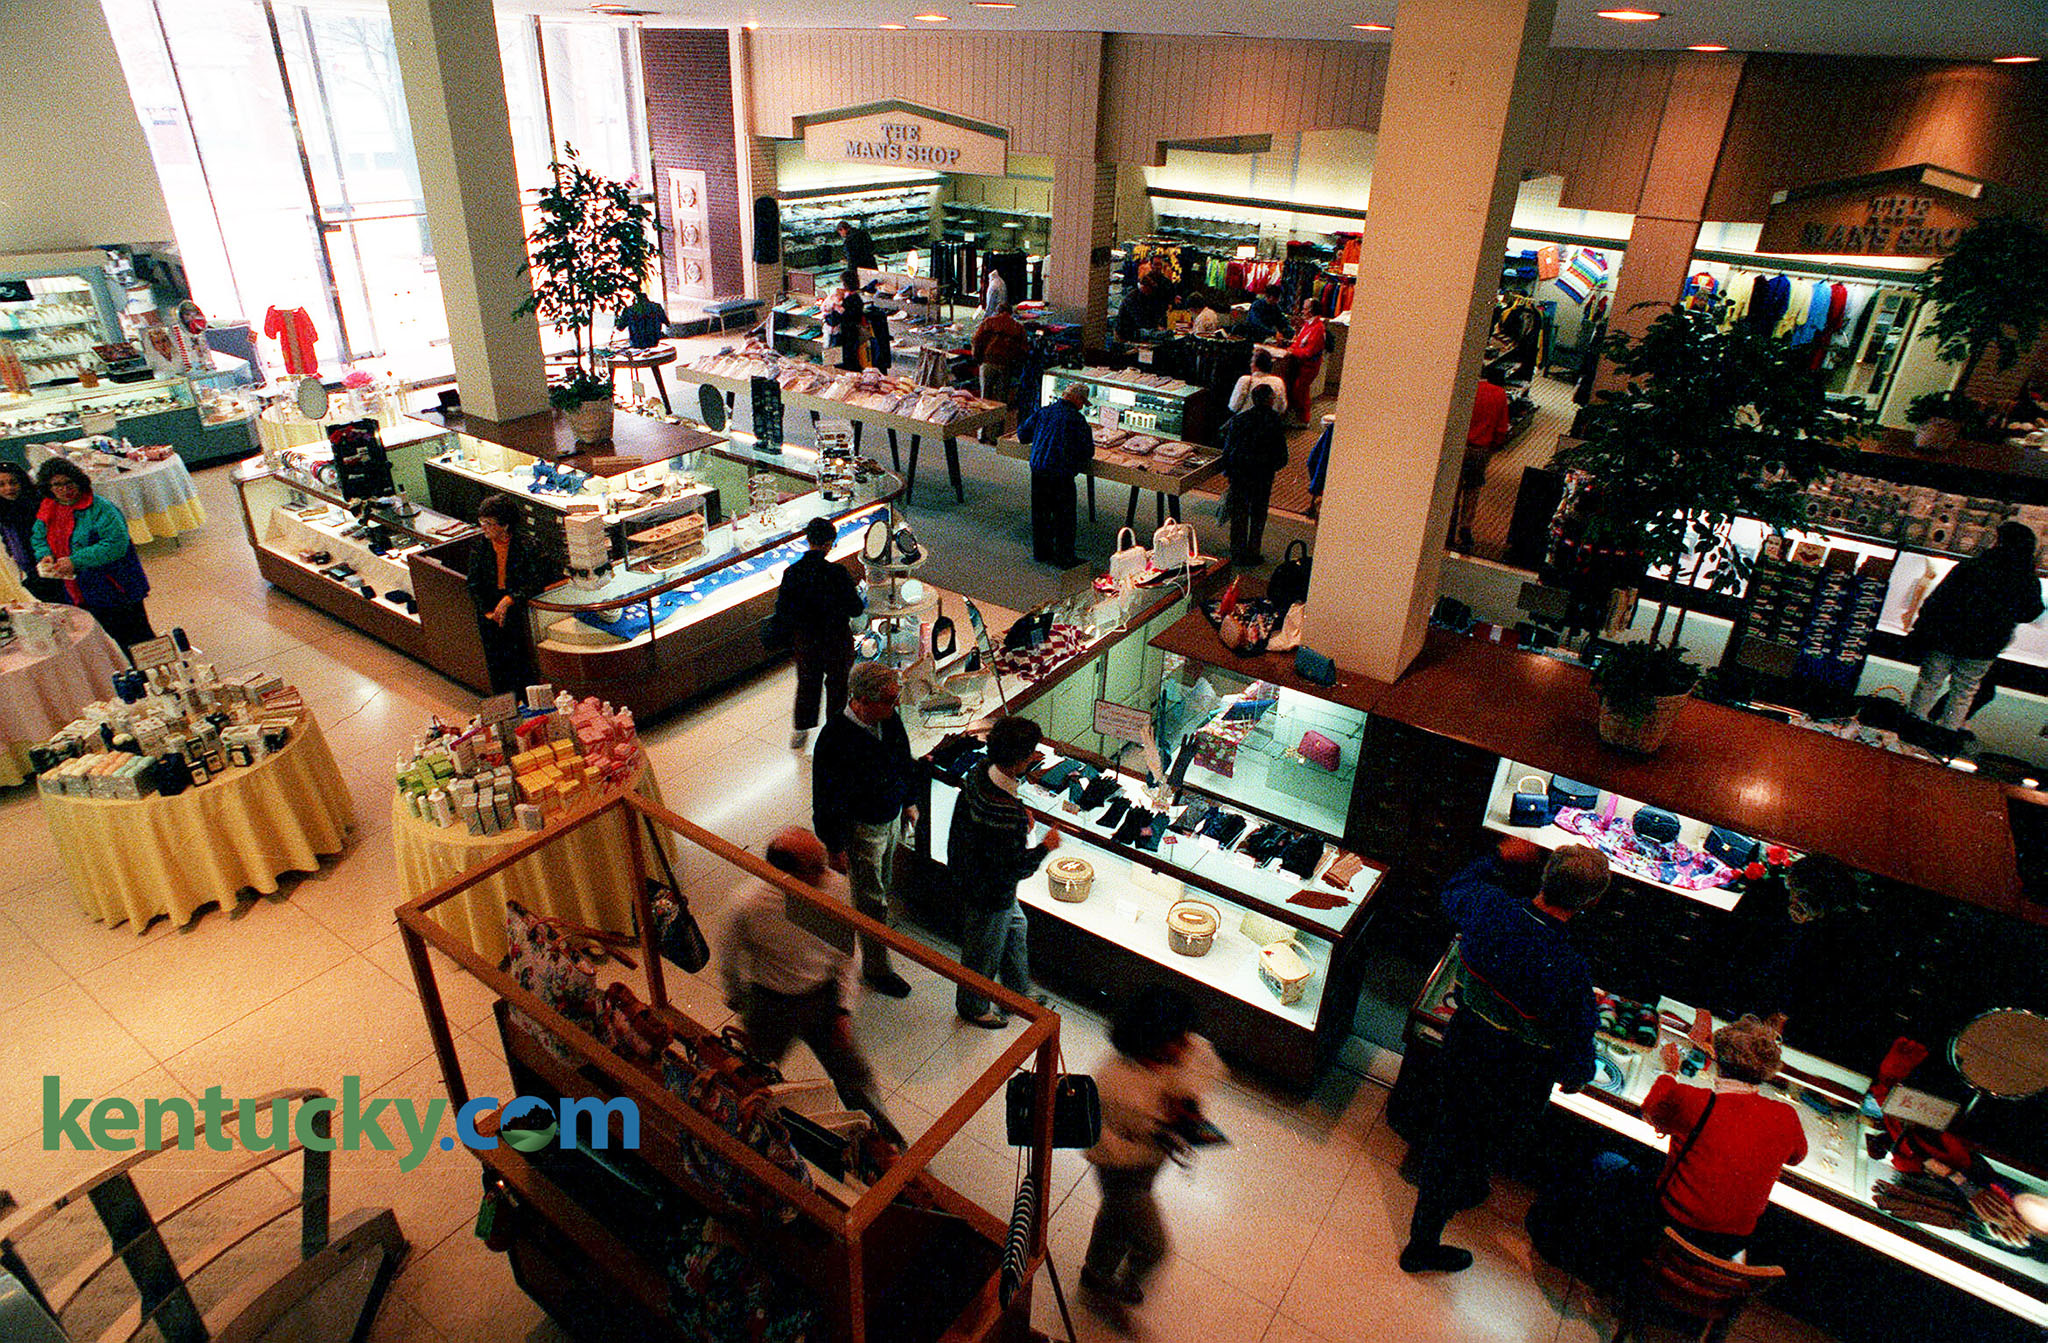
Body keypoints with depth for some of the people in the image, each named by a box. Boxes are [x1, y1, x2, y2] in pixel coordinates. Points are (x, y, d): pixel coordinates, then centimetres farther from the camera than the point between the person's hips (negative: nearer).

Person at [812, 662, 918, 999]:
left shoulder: (889, 719, -12)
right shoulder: (836, 740, -33)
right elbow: (828, 799, -23)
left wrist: (907, 802, 18)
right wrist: (835, 847, -16)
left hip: (891, 817, 7)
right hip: (861, 828, -7)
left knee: (884, 883, 28)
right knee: (871, 900, 9)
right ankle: (876, 969, 28)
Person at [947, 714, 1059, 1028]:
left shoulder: (981, 773, -13)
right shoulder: (1007, 815, -40)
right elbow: (1017, 868, -29)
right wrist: (1045, 847, -15)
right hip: (990, 896, -9)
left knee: (1015, 927, 29)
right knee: (984, 952, 18)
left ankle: (1019, 995, 52)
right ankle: (973, 1007, 45)